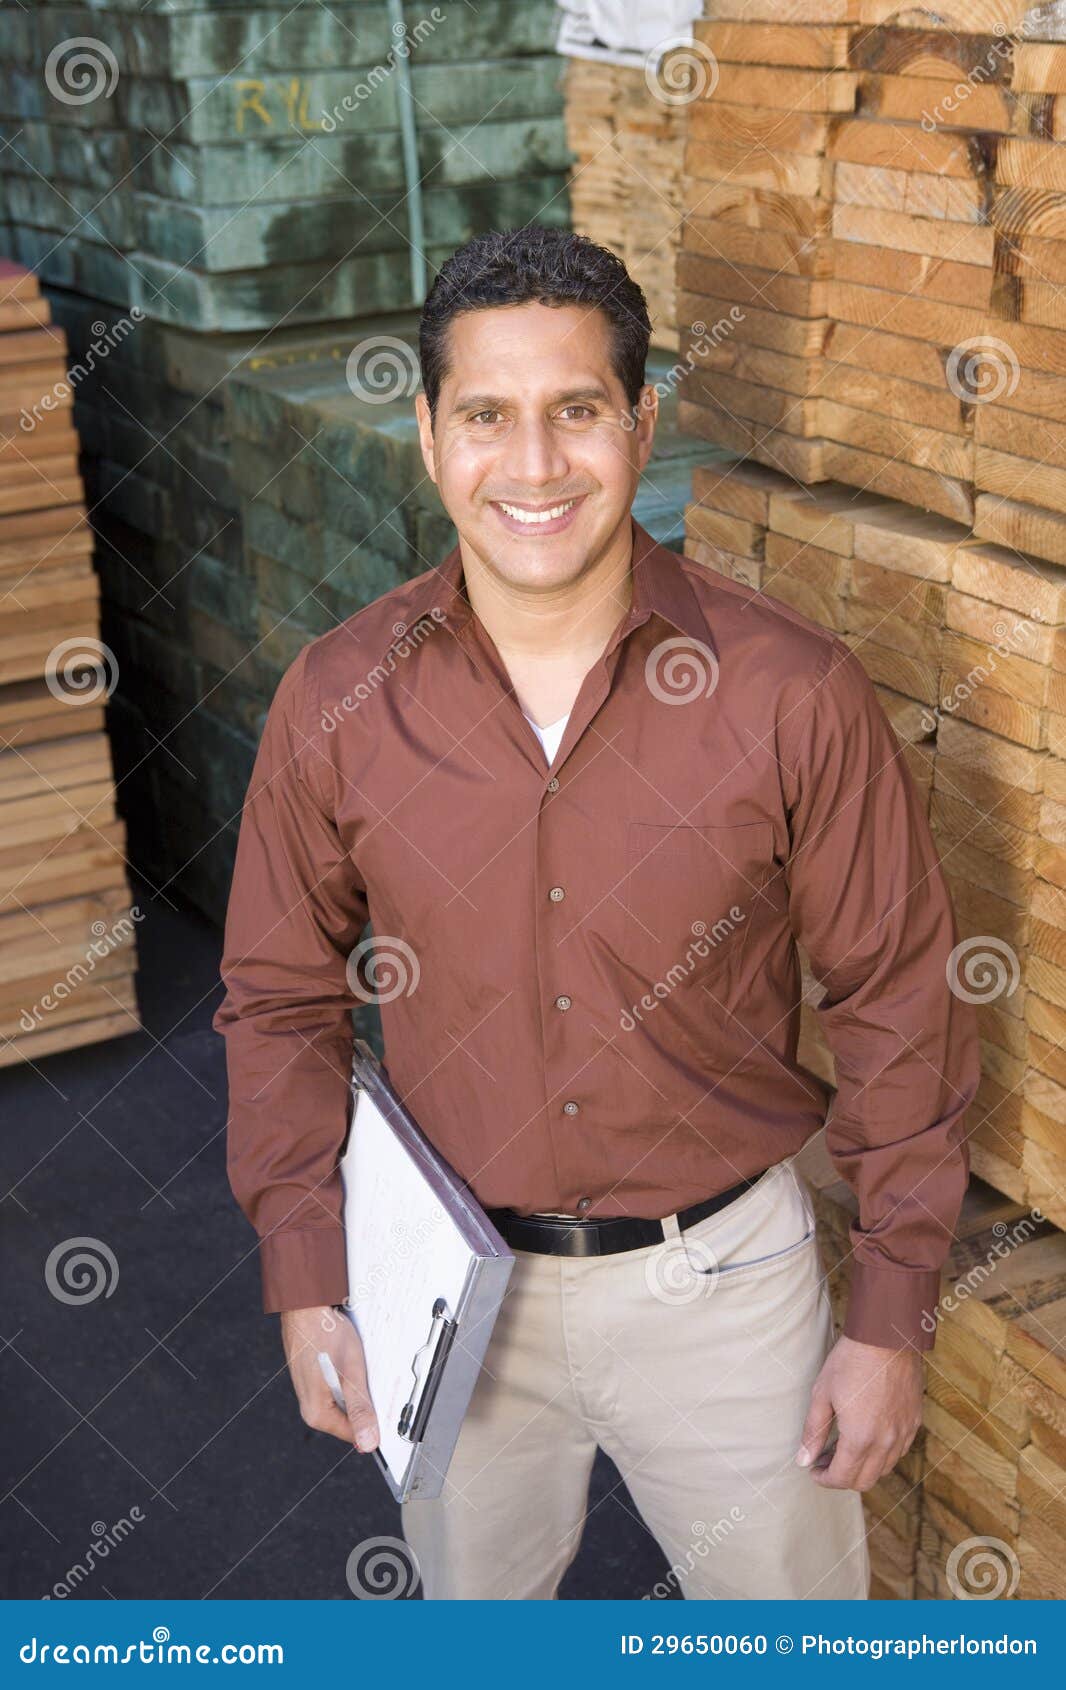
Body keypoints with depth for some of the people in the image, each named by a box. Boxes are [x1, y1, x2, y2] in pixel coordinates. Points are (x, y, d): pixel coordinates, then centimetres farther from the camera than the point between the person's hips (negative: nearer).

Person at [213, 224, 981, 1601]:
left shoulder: (795, 694, -16)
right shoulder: (334, 702, -11)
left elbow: (899, 1003, -8)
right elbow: (281, 1001, 1)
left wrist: (890, 1317, -6)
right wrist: (305, 1280, -4)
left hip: (719, 1277, -1)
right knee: (472, 1605, 25)